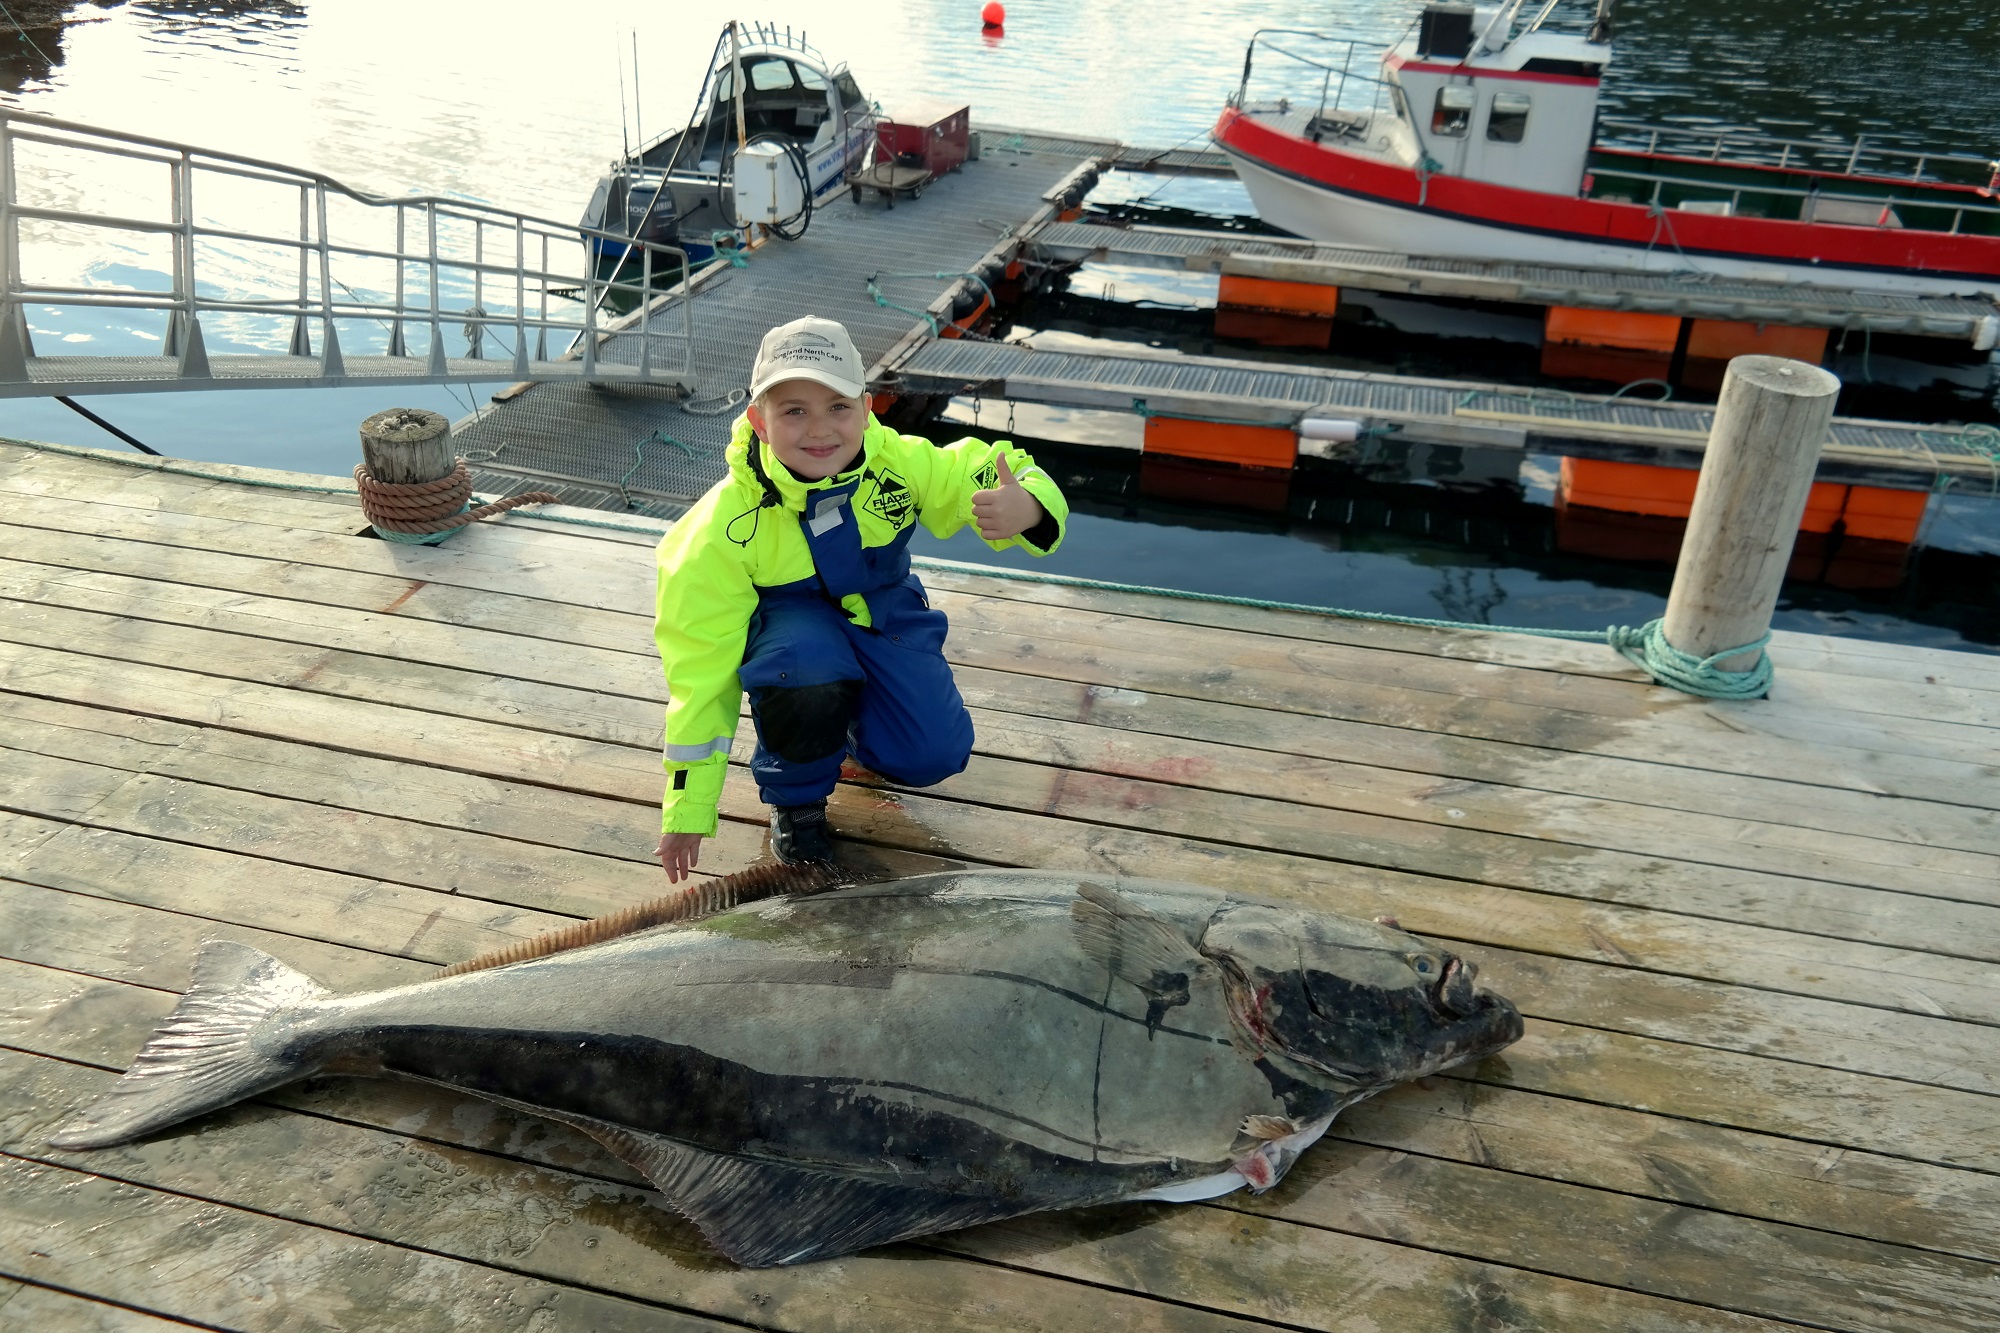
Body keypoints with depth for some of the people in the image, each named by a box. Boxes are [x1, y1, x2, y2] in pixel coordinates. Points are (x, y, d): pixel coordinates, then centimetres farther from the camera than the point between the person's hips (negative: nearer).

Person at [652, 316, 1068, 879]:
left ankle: (852, 716, 23)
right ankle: (795, 798, -4)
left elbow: (1009, 475, -12)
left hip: (887, 612, 3)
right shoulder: (725, 526, -28)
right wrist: (688, 809, -21)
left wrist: (1026, 509, -42)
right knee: (808, 683, -38)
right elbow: (702, 664, -23)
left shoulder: (900, 462, -24)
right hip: (790, 622, -3)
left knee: (933, 756, -13)